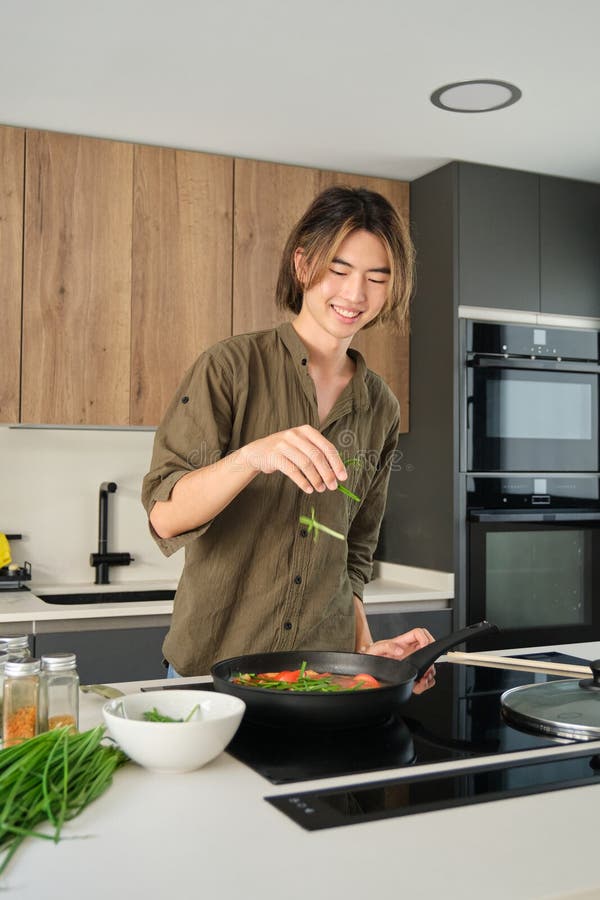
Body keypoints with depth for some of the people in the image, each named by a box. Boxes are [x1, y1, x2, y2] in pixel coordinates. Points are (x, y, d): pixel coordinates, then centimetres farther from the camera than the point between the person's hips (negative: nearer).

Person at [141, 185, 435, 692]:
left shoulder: (381, 409, 5)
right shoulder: (232, 367, -9)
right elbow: (164, 515, -17)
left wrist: (365, 647, 1)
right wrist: (251, 456, -33)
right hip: (212, 665, -3)